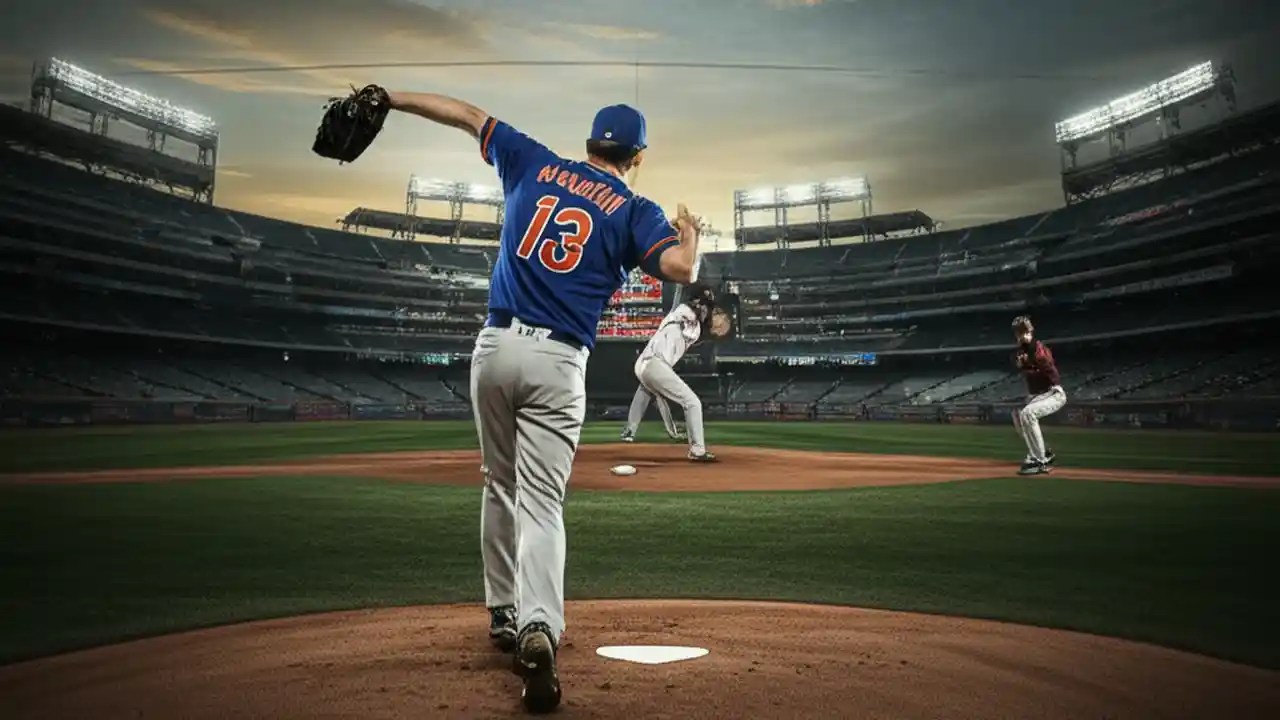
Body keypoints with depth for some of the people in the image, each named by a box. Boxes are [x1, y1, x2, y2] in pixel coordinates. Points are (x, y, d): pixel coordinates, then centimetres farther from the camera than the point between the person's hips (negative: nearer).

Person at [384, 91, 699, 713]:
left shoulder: (535, 166, 13)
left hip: (494, 347, 3)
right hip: (557, 361, -3)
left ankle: (504, 614, 28)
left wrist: (388, 98, 32)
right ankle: (538, 629, -24)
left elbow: (468, 115, 21)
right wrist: (689, 231, 12)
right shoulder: (634, 210, 4)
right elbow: (680, 269, -11)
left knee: (500, 487, 19)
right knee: (541, 502, -6)